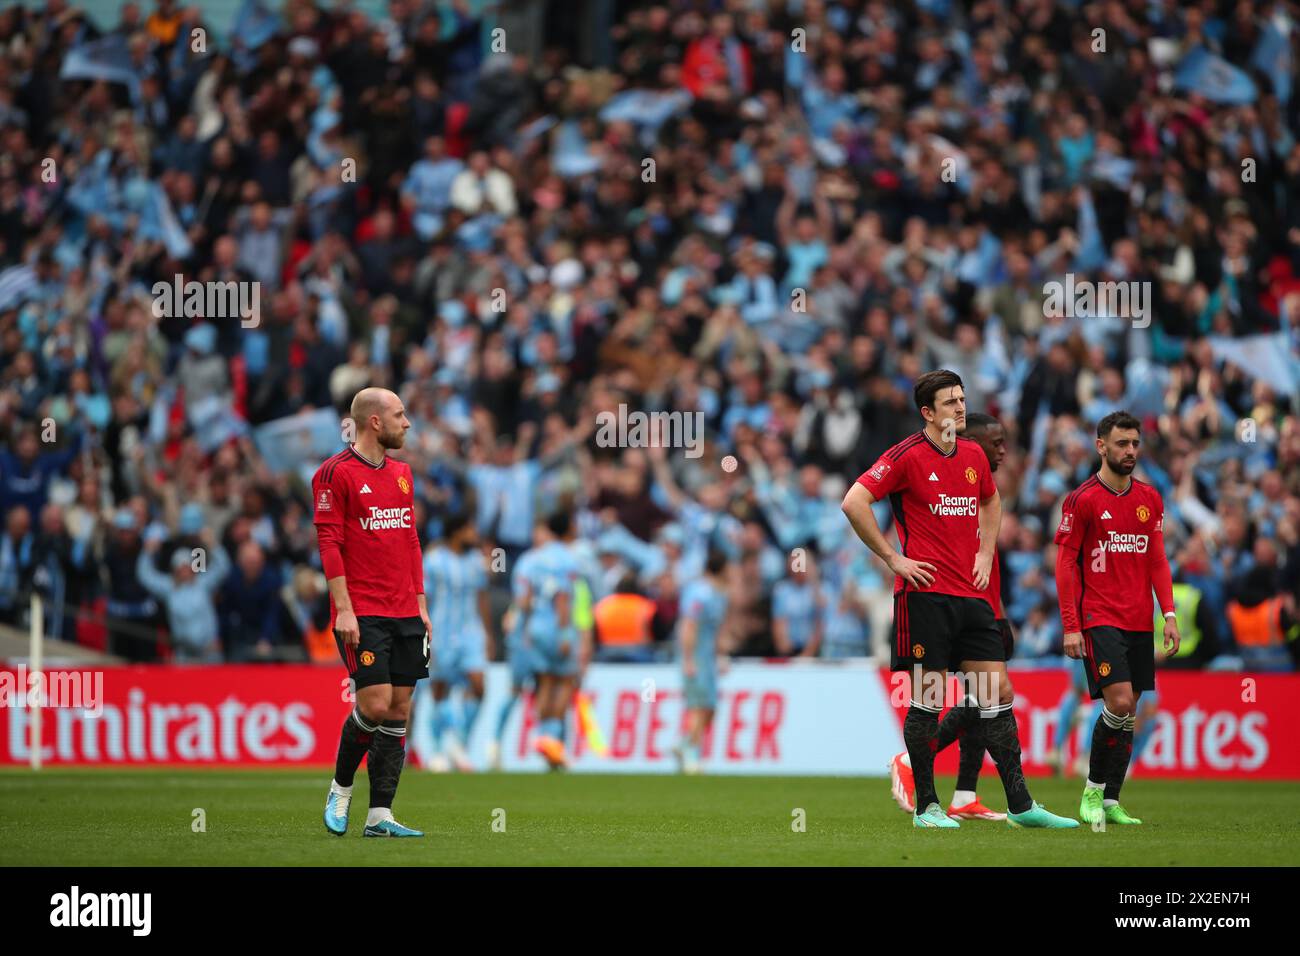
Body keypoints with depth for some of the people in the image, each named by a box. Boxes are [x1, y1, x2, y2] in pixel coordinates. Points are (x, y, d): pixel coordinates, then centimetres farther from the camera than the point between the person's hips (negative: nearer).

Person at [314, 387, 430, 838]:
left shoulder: (401, 472, 16)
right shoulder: (335, 473, -7)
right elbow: (329, 543, -10)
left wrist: (420, 606, 15)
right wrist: (344, 610, -16)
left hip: (404, 614, 7)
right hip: (362, 614, -7)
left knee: (399, 710, 2)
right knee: (375, 705, -14)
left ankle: (379, 816, 5)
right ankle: (340, 789, 10)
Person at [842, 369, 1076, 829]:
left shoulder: (974, 454, 12)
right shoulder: (907, 456, -8)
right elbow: (853, 503, -14)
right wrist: (893, 558, -13)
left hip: (970, 593, 6)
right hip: (925, 595, -6)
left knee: (997, 694, 2)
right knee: (927, 698, -3)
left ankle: (1020, 806, 3)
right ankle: (926, 807, 5)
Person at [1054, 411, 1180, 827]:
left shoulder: (1150, 499, 11)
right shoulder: (1082, 500, -5)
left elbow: (1157, 560, 13)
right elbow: (1065, 564, -5)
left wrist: (1170, 614, 2)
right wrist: (1070, 626, -10)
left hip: (1139, 622, 6)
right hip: (1099, 619, -6)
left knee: (1127, 713, 5)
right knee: (1119, 703, -17)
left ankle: (1110, 802, 11)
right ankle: (1093, 791, -2)